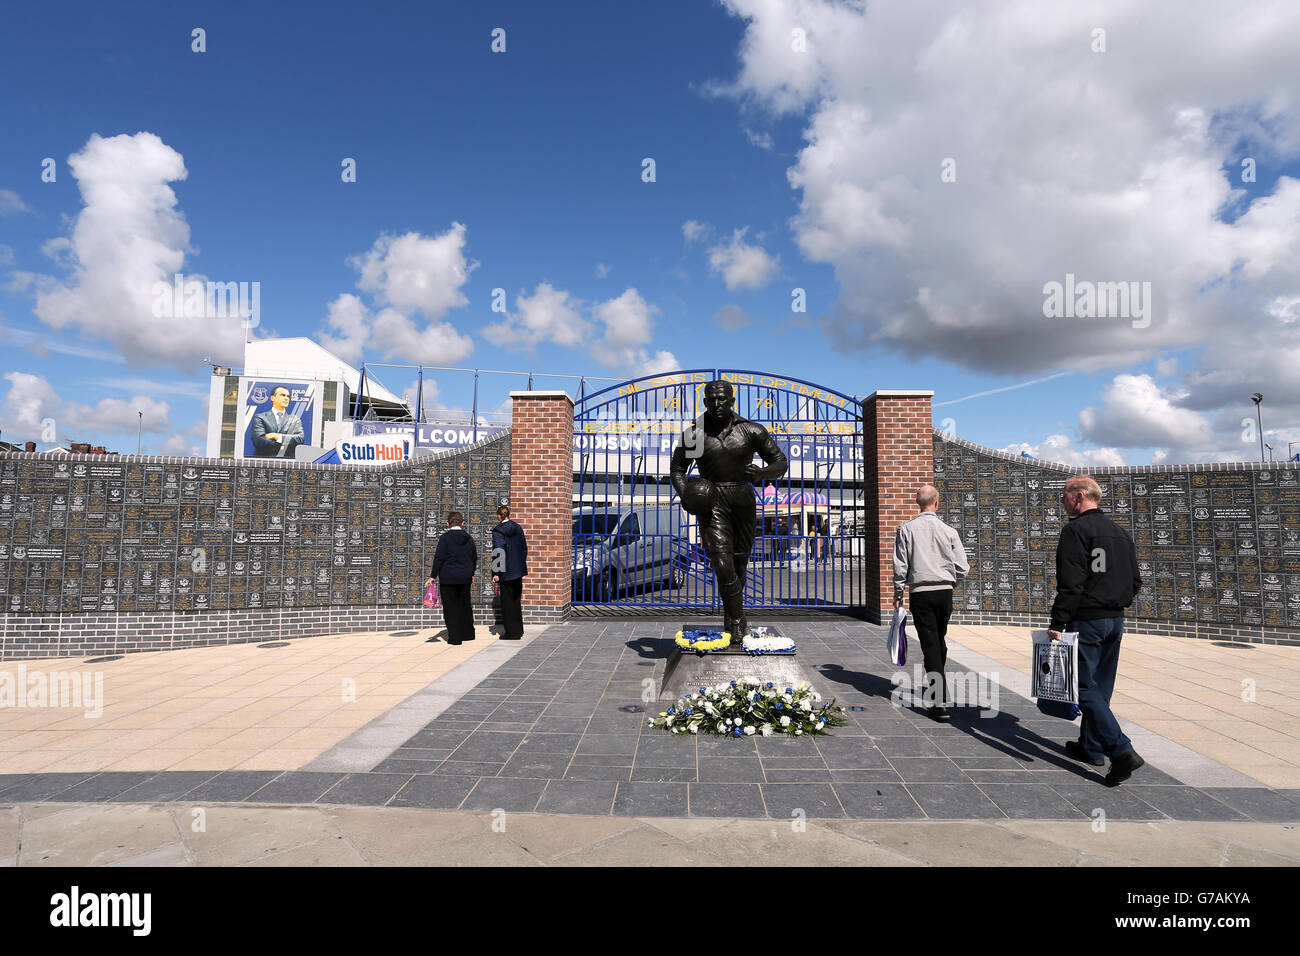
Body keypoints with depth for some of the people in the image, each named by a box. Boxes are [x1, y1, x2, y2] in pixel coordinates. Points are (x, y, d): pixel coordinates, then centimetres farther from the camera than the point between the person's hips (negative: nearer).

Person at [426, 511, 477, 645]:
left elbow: (439, 558, -13)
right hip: (465, 577, 5)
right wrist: (471, 573, 27)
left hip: (448, 578, -5)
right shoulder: (468, 538, 6)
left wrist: (432, 576, -7)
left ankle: (455, 638, 2)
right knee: (465, 604, 17)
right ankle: (468, 634, 25)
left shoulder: (445, 537, -10)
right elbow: (474, 557, 14)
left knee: (450, 607, 2)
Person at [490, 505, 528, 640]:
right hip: (518, 570, 6)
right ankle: (518, 630, 23)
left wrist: (496, 573, -15)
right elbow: (524, 549, 10)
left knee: (507, 601, 2)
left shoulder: (497, 531, -11)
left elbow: (497, 552, -16)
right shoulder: (518, 528, 5)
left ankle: (511, 633, 4)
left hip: (506, 571, -5)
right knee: (516, 600, 16)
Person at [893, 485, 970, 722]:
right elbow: (963, 569, 0)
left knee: (930, 644, -2)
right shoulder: (949, 531, -2)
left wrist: (898, 593, 7)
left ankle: (940, 704, -7)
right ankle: (936, 685, 40)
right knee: (940, 640, 21)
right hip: (945, 591, 2)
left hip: (920, 593, -2)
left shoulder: (906, 529, -5)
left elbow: (900, 566, -5)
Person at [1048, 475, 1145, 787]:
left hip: (1086, 621, -9)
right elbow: (1135, 581, 15)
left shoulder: (1075, 530, -13)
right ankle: (1091, 747, 26)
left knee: (1085, 688, -4)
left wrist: (1057, 623, -17)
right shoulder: (1119, 532, 13)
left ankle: (1122, 751, -12)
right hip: (1116, 621, 9)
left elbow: (1071, 584, -20)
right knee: (1100, 687, 16)